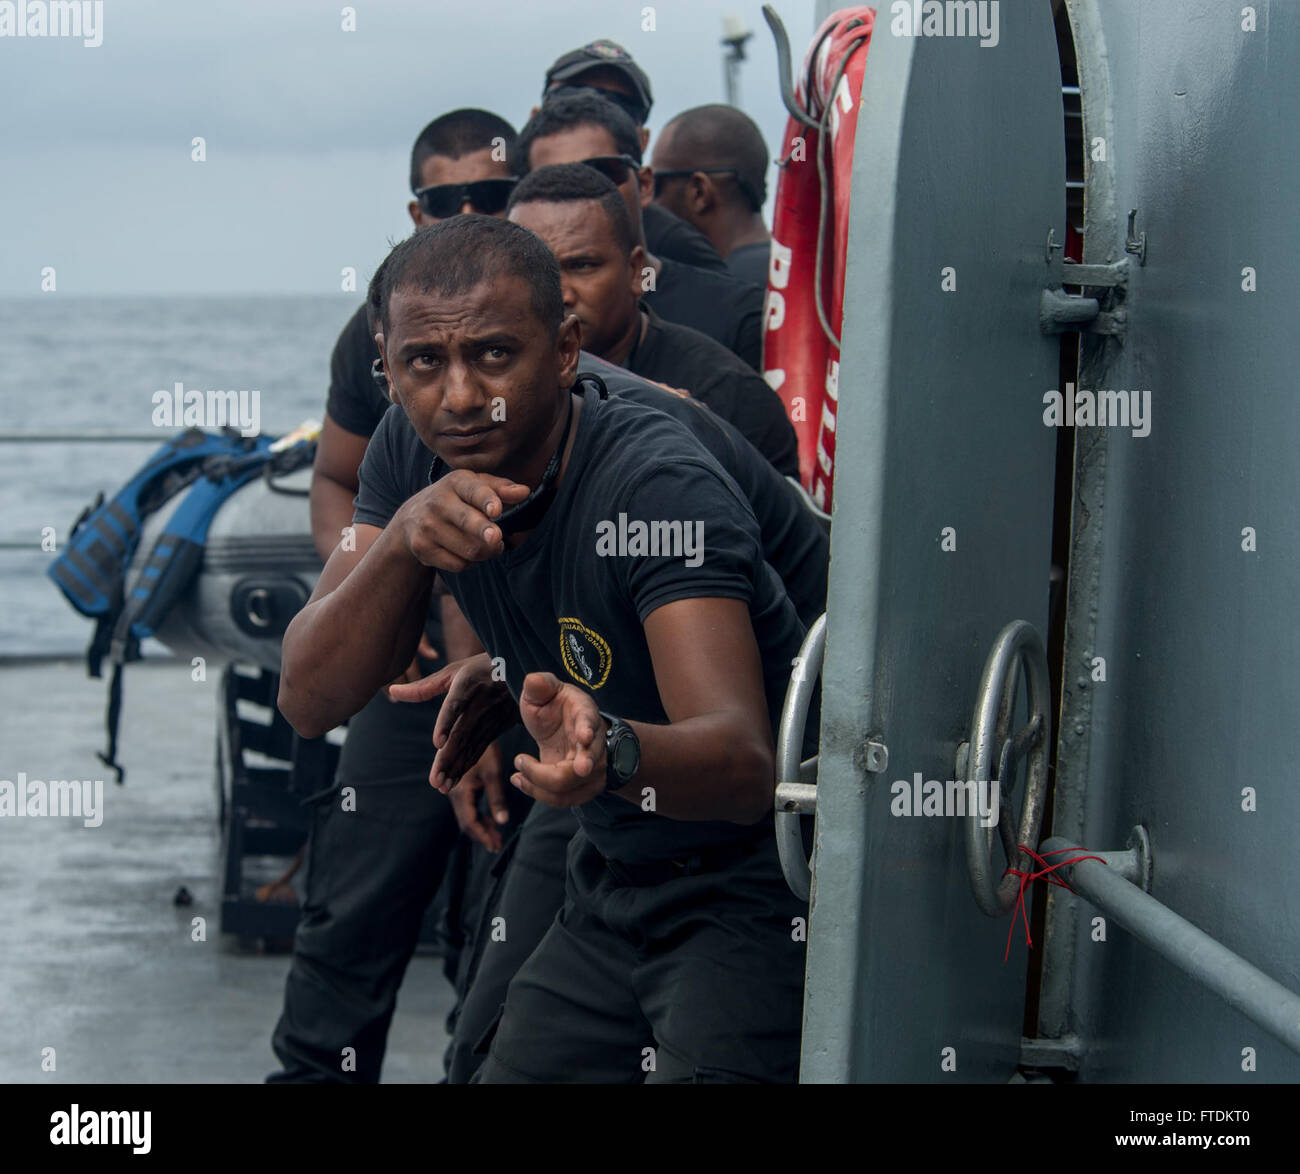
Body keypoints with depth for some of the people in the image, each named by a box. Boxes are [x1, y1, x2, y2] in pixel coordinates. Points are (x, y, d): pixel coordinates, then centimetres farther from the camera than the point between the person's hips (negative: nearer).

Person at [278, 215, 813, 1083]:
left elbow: (743, 765, -38)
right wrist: (402, 542, -27)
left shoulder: (661, 486, -26)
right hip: (615, 892, 7)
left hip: (762, 902, -7)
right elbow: (311, 702, -10)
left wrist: (609, 749, -59)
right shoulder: (412, 455, -5)